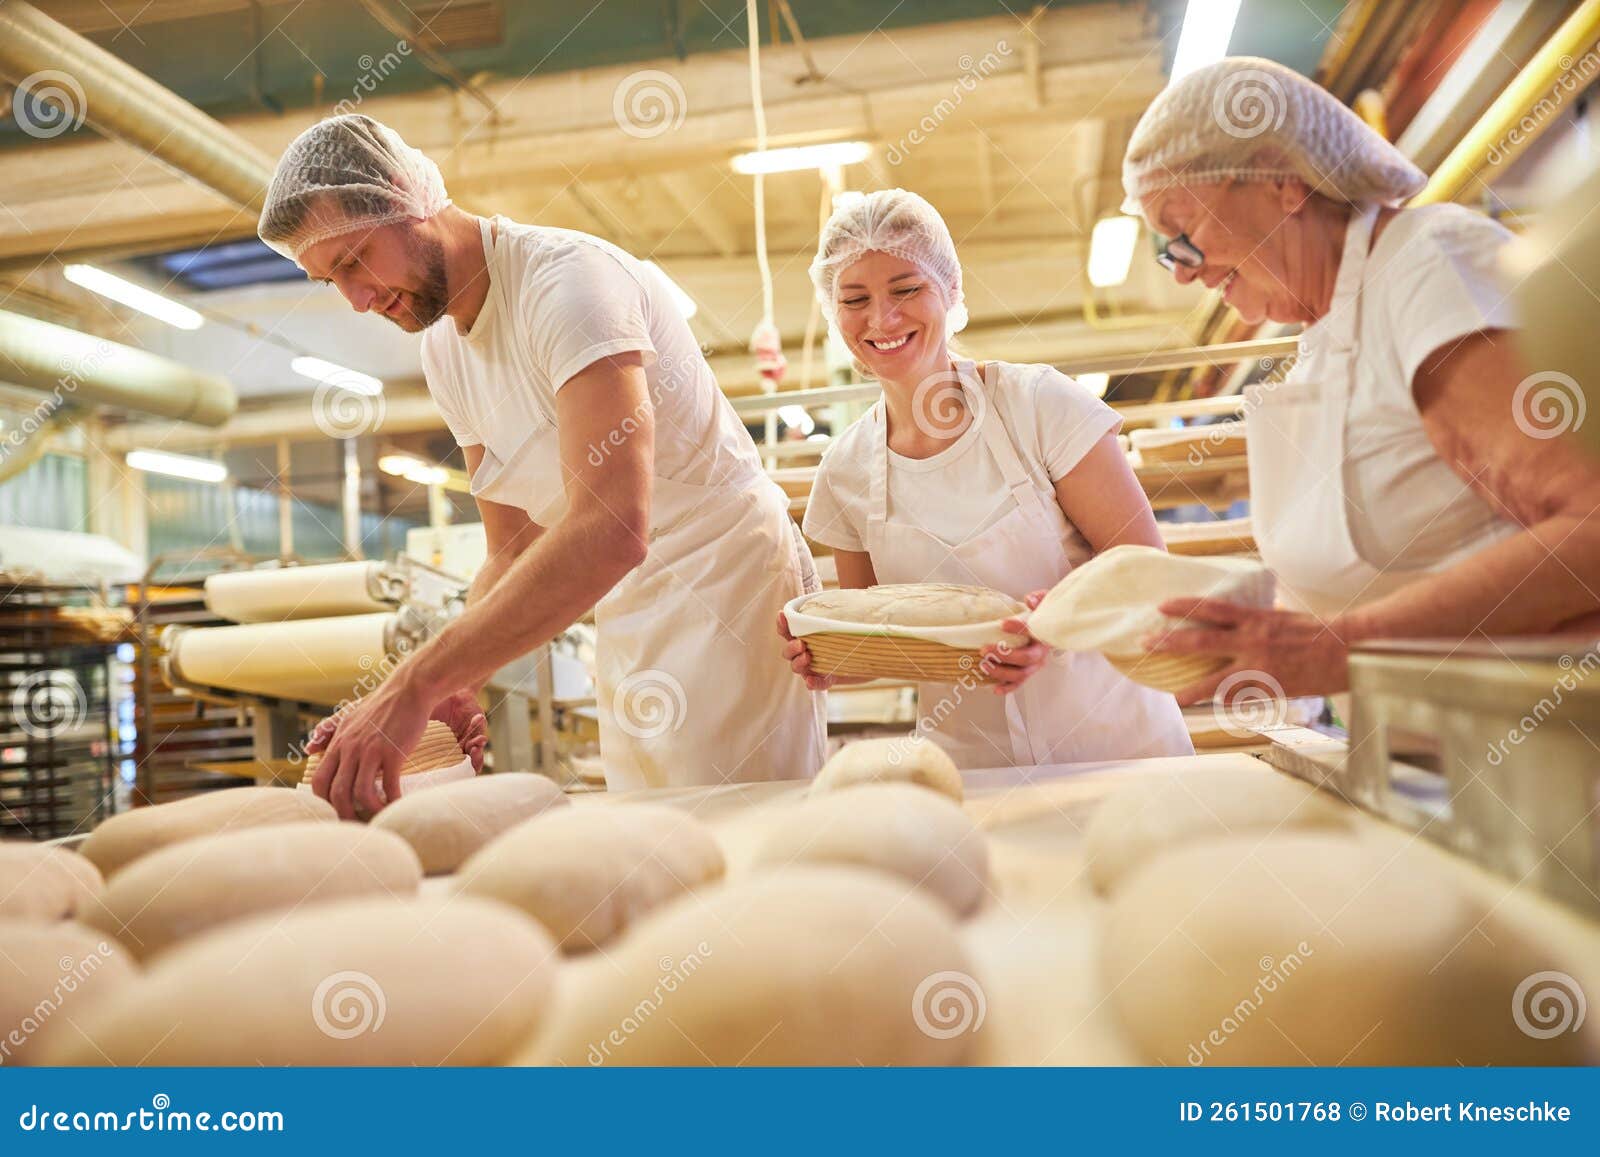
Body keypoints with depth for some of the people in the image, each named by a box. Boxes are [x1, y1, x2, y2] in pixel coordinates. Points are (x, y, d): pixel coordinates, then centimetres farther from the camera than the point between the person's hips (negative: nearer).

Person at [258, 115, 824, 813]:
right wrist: (449, 687, -10)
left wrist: (418, 682, -35)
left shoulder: (568, 277, -19)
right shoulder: (444, 350, 9)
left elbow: (609, 529, -34)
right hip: (628, 627, 8)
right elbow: (514, 553, 8)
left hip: (727, 593, -8)